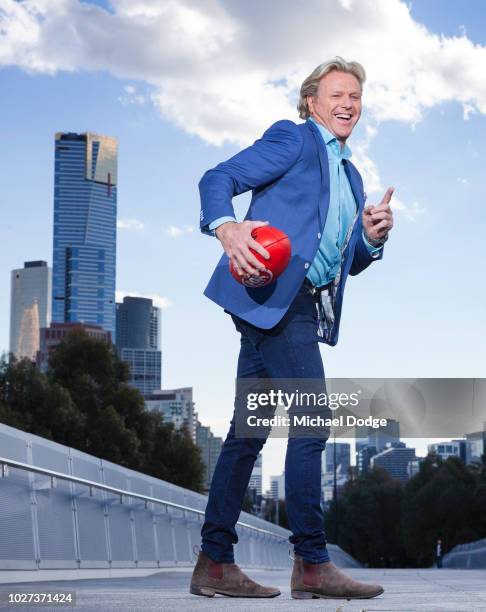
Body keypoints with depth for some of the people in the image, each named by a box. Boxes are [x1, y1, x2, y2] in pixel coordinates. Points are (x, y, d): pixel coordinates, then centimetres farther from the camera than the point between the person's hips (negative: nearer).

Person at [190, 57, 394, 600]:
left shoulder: (350, 175, 27)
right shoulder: (292, 138, 3)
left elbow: (349, 262, 26)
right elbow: (218, 178, -7)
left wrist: (372, 236, 4)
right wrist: (226, 227, -27)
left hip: (300, 309, 9)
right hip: (272, 294, -9)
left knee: (249, 429, 7)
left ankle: (214, 564, 10)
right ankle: (311, 563, -9)